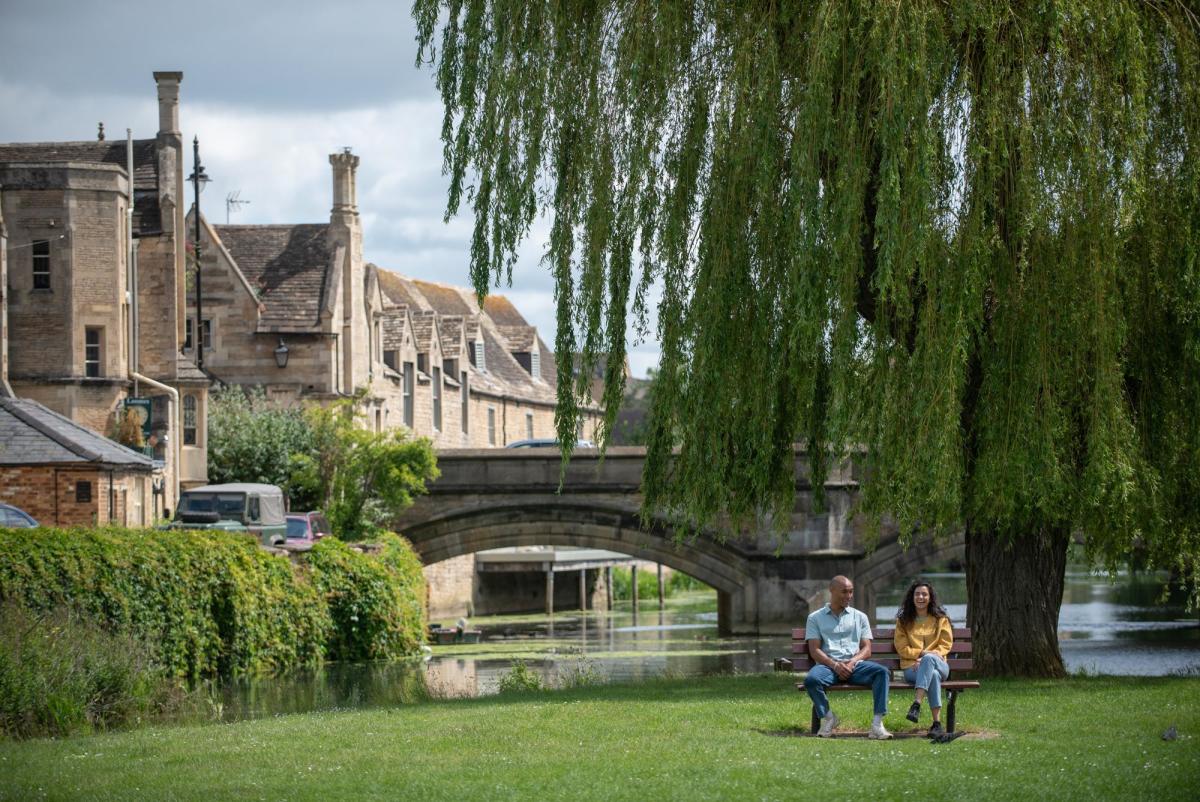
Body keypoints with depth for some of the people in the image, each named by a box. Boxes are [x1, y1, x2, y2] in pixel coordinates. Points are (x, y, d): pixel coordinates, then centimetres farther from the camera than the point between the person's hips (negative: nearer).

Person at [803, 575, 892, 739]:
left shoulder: (859, 617, 19)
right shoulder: (815, 618, 13)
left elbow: (867, 649, 10)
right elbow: (814, 651, 2)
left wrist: (853, 662, -12)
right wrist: (835, 665, -15)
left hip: (855, 664, 2)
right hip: (828, 664, -2)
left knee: (882, 672, -28)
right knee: (811, 679, -35)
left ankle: (877, 723, -33)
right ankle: (828, 717, -8)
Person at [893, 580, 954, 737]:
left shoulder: (940, 619, 14)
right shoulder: (903, 621, 13)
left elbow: (946, 644, 6)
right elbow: (902, 648, 4)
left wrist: (930, 655, -13)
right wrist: (922, 652, -13)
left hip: (938, 664, 1)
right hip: (912, 667, -1)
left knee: (929, 659, -40)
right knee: (933, 675, -38)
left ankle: (917, 705, -50)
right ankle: (937, 723, -45)